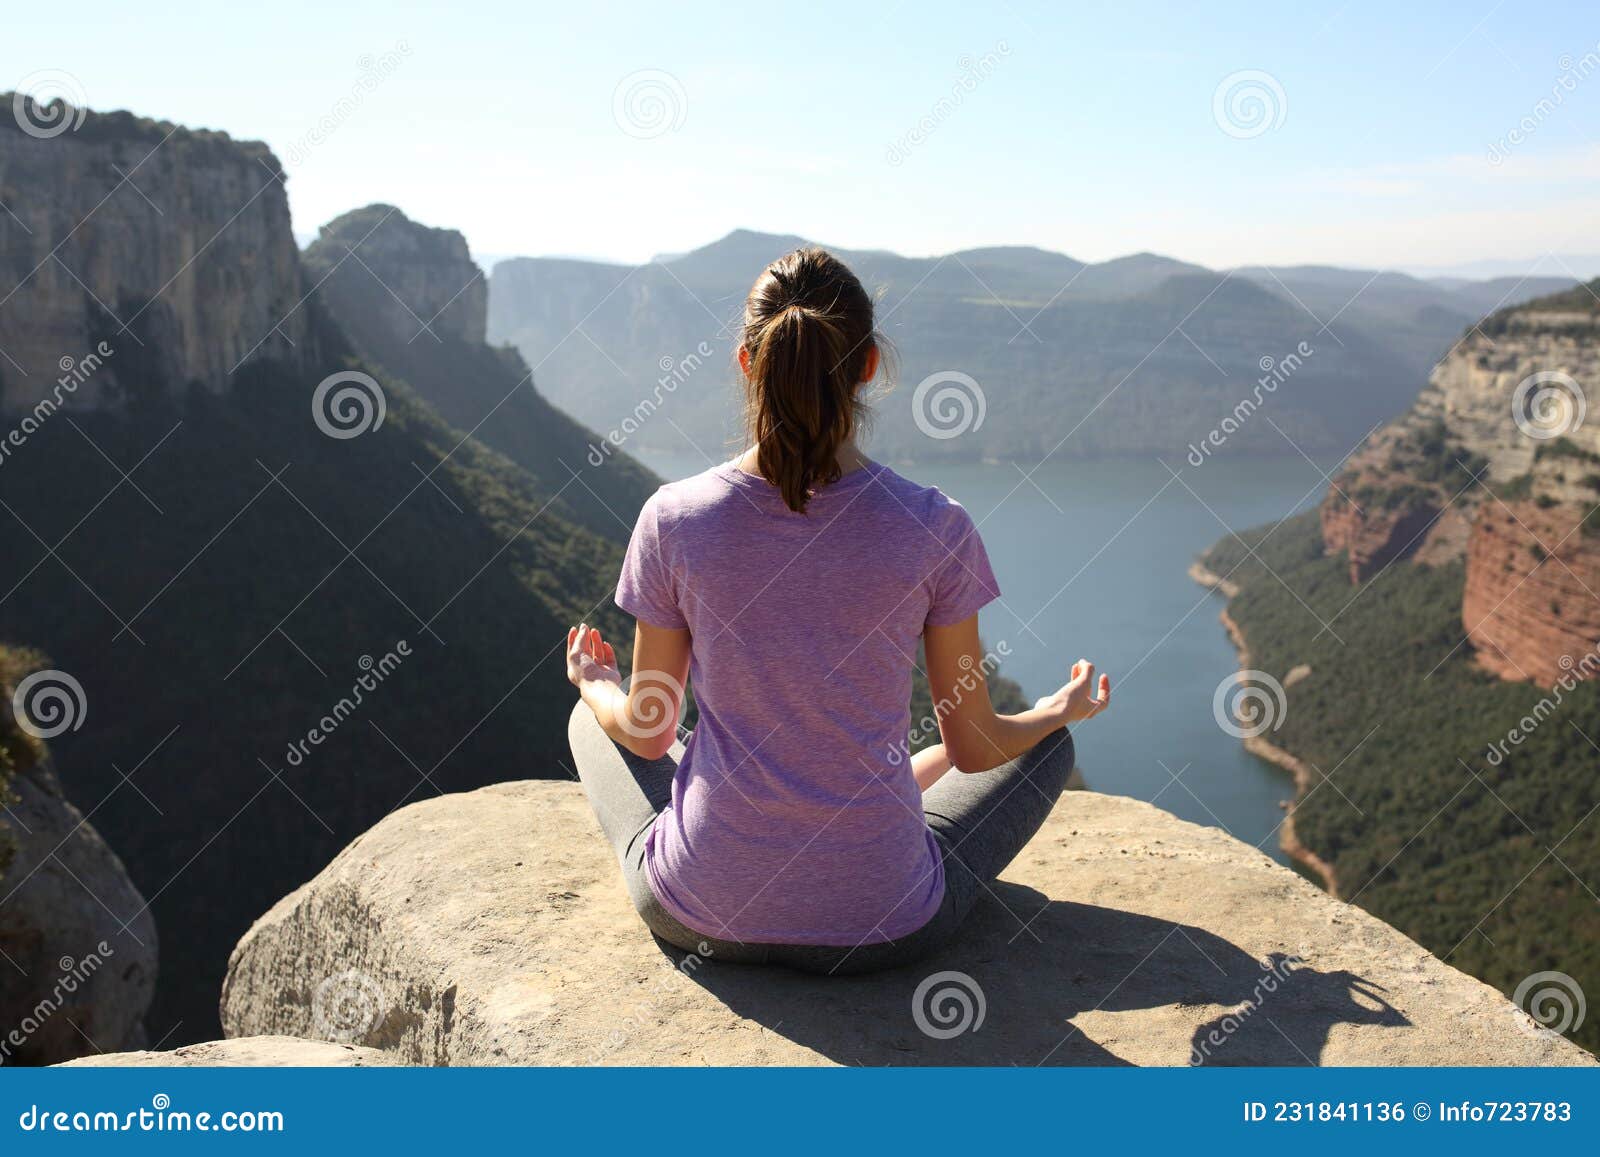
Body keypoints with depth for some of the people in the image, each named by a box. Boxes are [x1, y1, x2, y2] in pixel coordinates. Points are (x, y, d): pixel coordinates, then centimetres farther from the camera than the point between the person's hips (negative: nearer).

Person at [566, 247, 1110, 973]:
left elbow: (647, 734, 0)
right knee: (1046, 747, 26)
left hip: (698, 911, 1)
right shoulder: (934, 529, -15)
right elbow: (974, 748, -3)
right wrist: (1061, 710, 20)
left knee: (593, 717, 31)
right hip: (883, 926, 0)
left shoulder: (676, 518, -13)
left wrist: (597, 687, 24)